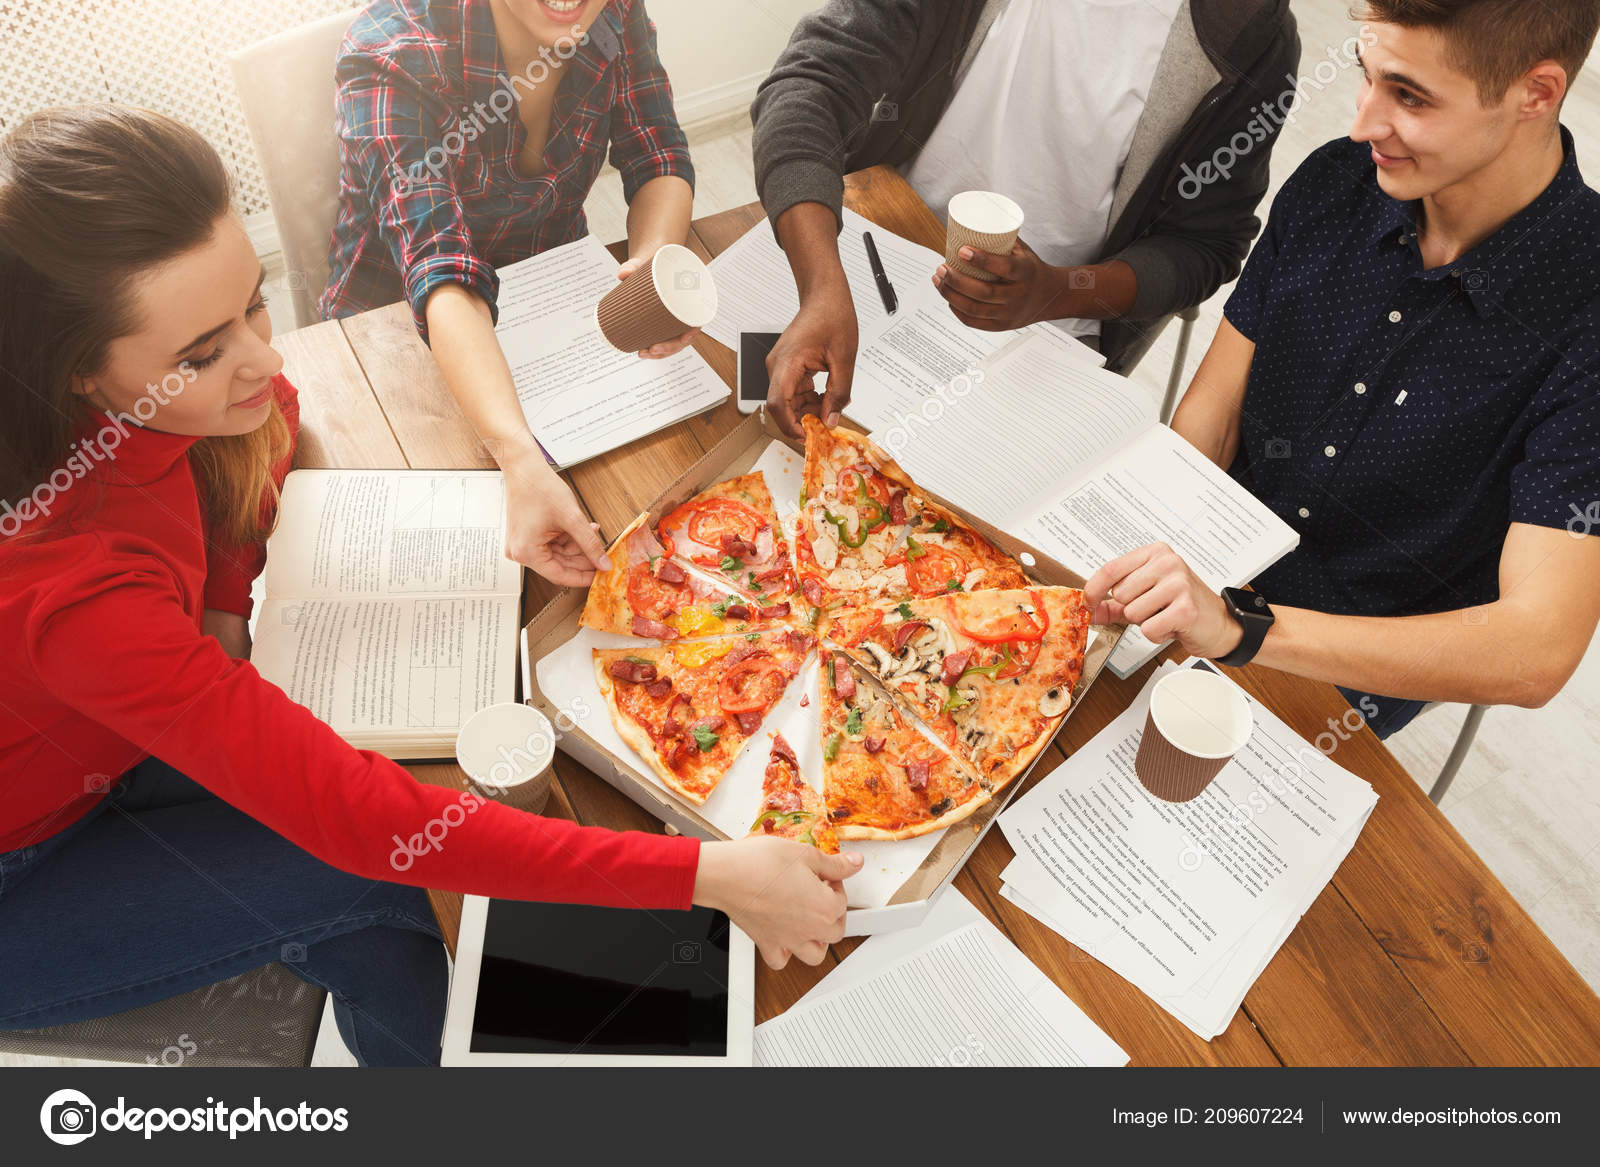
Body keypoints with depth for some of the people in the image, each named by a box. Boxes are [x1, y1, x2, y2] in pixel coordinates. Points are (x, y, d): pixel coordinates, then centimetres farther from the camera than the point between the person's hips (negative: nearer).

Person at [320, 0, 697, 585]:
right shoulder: (388, 55, -29)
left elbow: (659, 161, -11)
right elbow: (440, 272, -40)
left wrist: (655, 261, -37)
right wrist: (522, 462, -56)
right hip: (408, 326, -4)